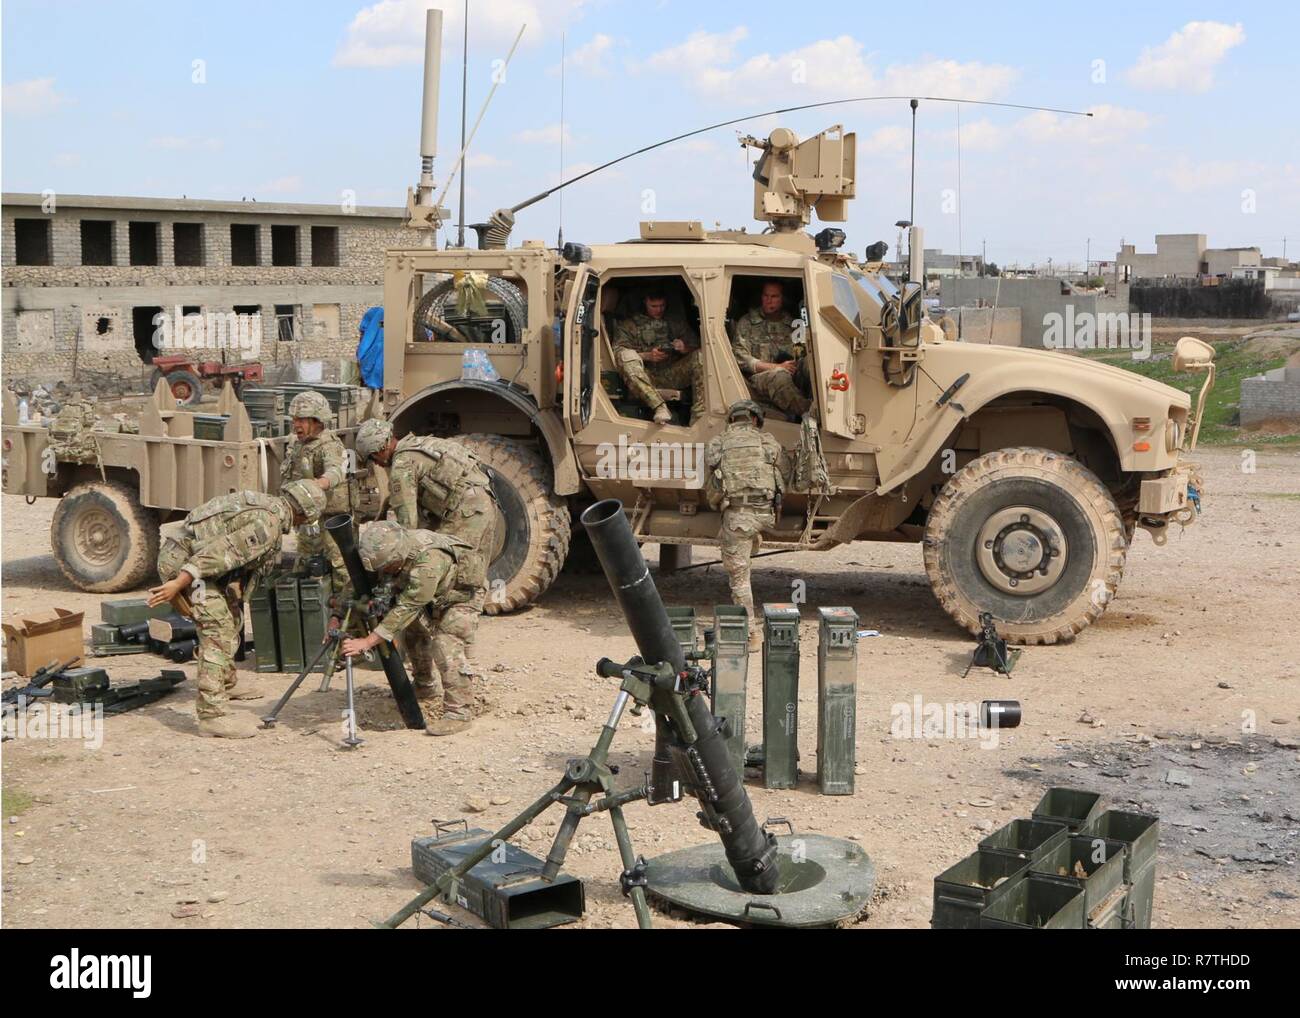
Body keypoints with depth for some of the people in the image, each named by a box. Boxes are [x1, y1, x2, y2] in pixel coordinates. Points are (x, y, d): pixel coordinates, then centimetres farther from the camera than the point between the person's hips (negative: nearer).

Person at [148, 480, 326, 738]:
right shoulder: (269, 525, -18)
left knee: (231, 618, 24)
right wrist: (178, 584, -29)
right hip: (182, 561, -10)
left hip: (179, 551, 10)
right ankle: (211, 716, -14)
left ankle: (226, 682, 42)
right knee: (217, 630, -13)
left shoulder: (265, 504, 14)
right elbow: (221, 552, -26)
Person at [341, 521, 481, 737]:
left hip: (462, 596, -8)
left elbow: (407, 608, -41)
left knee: (446, 647, -22)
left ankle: (460, 712, -17)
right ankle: (423, 684, 37)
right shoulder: (389, 554, -20)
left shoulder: (428, 562, -43)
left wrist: (367, 642, -42)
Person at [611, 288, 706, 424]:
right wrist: (647, 356, -11)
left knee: (700, 356, -25)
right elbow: (619, 351, 5)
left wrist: (684, 349, -8)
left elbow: (695, 345, 18)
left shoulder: (676, 322, 25)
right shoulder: (630, 324, 18)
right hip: (645, 377, -2)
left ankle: (699, 414, -36)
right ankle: (660, 408, -46)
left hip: (673, 376, 2)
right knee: (626, 355, -33)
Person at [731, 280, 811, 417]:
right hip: (759, 377, -3)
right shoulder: (747, 322, 16)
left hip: (793, 377, 3)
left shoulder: (793, 323, 26)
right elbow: (740, 357, 3)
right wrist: (776, 367, -8)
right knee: (780, 376, -40)